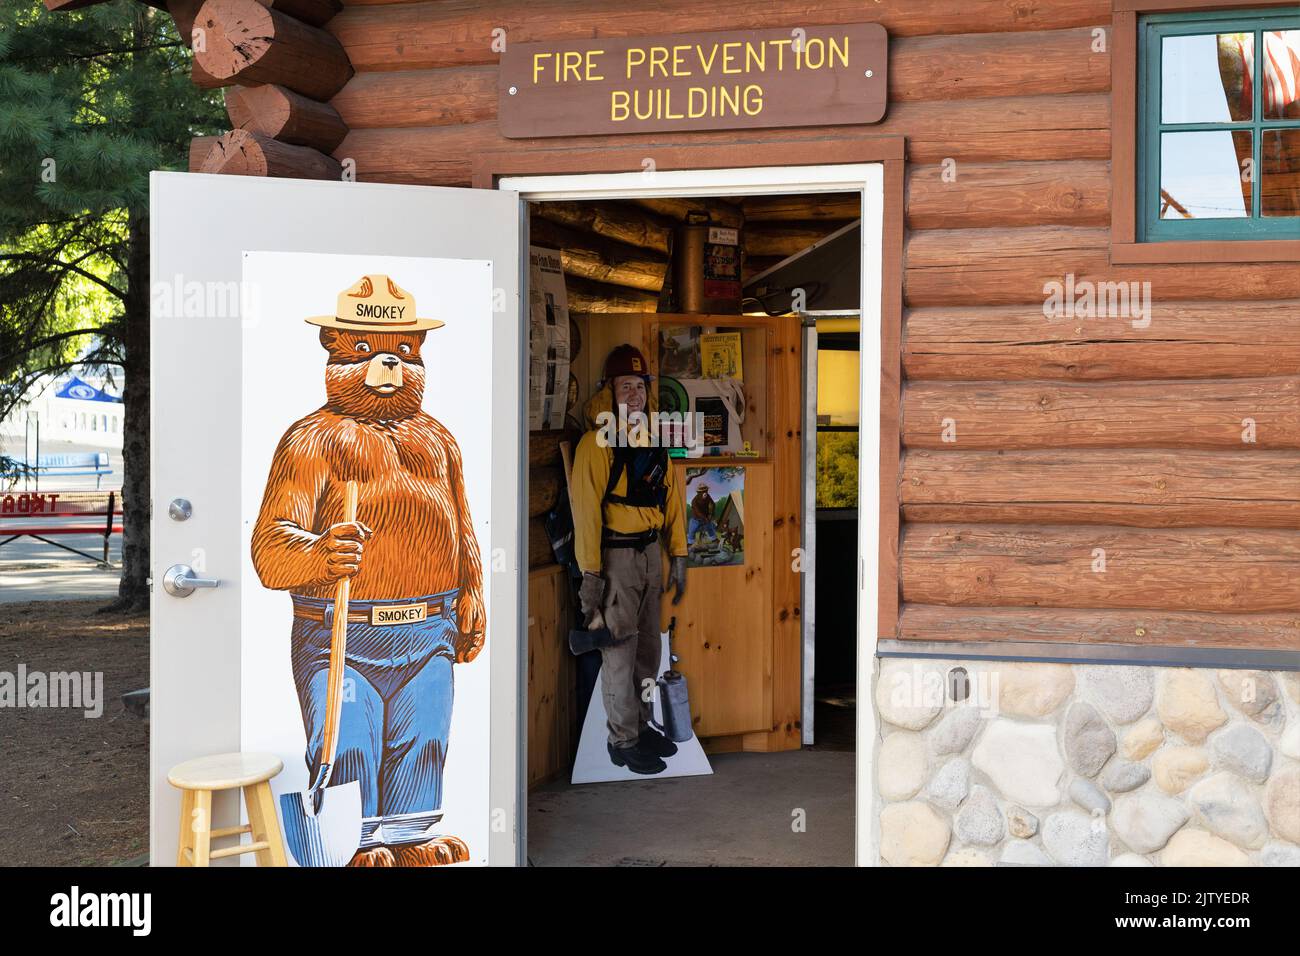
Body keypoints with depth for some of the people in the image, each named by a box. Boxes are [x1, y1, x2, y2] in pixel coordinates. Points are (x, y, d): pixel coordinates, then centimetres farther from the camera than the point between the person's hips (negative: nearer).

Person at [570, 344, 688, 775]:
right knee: (620, 653, -2)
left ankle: (641, 725, 29)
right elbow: (586, 511, -16)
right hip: (615, 558, -7)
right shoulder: (597, 444, -13)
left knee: (648, 649, 15)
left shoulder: (655, 443, 9)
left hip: (651, 553, 7)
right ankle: (623, 741, 9)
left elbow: (672, 500, 13)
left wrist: (678, 557, 9)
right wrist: (590, 574, -18)